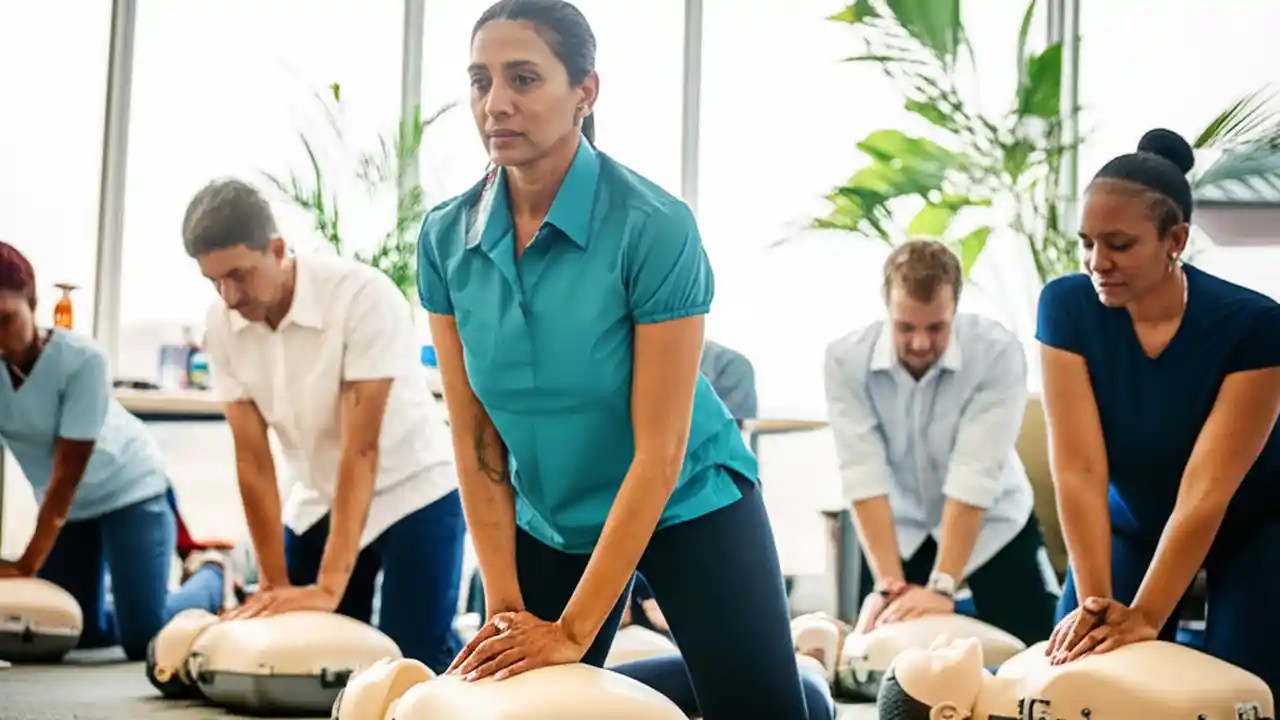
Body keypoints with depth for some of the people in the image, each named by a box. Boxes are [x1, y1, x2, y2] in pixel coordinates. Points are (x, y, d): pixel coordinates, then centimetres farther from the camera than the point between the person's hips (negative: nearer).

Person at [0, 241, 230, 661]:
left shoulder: (81, 359, -28)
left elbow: (68, 472, -26)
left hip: (130, 489, -5)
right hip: (68, 504, 5)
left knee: (143, 638, -12)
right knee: (75, 632, 4)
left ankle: (213, 576, 18)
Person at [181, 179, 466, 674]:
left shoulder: (364, 295, -28)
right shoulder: (221, 324, -12)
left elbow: (361, 450, -30)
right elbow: (252, 460, -10)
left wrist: (329, 586, -34)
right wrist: (273, 584, -12)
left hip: (412, 491, -4)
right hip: (319, 501, 5)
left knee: (415, 666, -13)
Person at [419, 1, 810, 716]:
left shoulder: (655, 226, -24)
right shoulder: (447, 237, -10)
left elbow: (659, 451, -23)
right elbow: (474, 436, -5)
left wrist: (574, 631, -23)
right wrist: (504, 605, -10)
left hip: (687, 506, -4)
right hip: (547, 522, 4)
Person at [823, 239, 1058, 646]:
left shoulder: (998, 352, -28)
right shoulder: (846, 359, -23)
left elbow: (975, 475, -31)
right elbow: (864, 476, -26)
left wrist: (942, 587, -35)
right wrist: (889, 583, -31)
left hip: (990, 524, -1)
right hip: (898, 528, 1)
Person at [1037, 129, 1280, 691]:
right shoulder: (1067, 306, -22)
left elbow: (1206, 490, -30)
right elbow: (1078, 469, -26)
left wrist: (1145, 617, -33)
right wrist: (1093, 601, -31)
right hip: (1132, 522, 2)